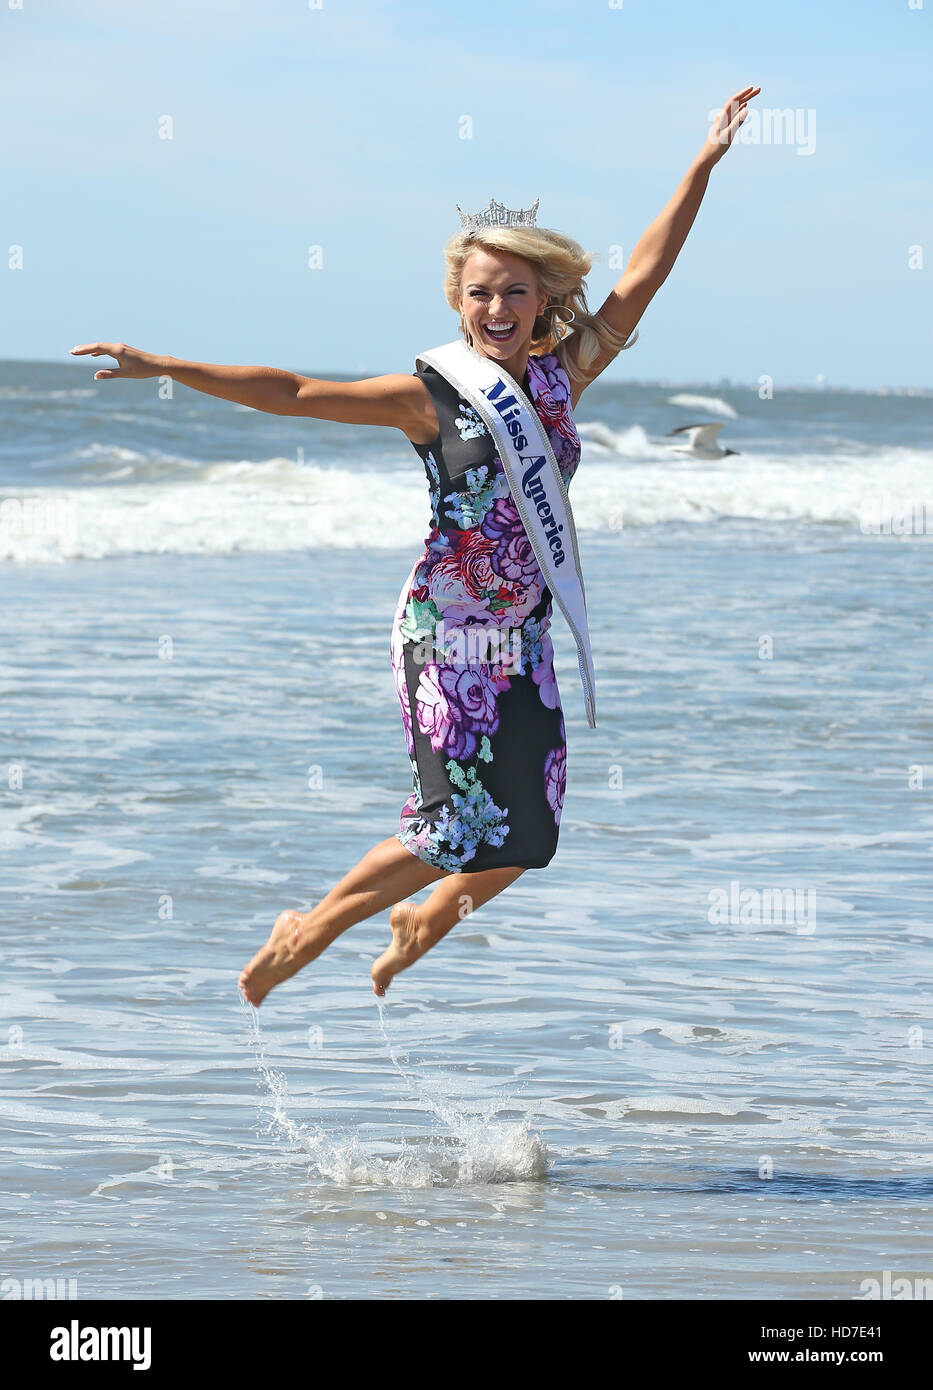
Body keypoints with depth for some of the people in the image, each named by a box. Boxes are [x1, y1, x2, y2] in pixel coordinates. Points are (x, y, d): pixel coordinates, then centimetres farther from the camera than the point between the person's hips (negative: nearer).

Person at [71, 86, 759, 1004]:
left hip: (523, 636, 5)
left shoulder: (563, 377, 0)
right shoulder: (429, 399, -11)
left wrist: (705, 163, -4)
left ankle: (422, 922, 36)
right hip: (444, 631, -5)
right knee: (459, 828, -7)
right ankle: (311, 927, 13)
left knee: (523, 834, 7)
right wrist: (163, 367, -16)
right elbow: (289, 394, -12)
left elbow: (643, 277, -1)